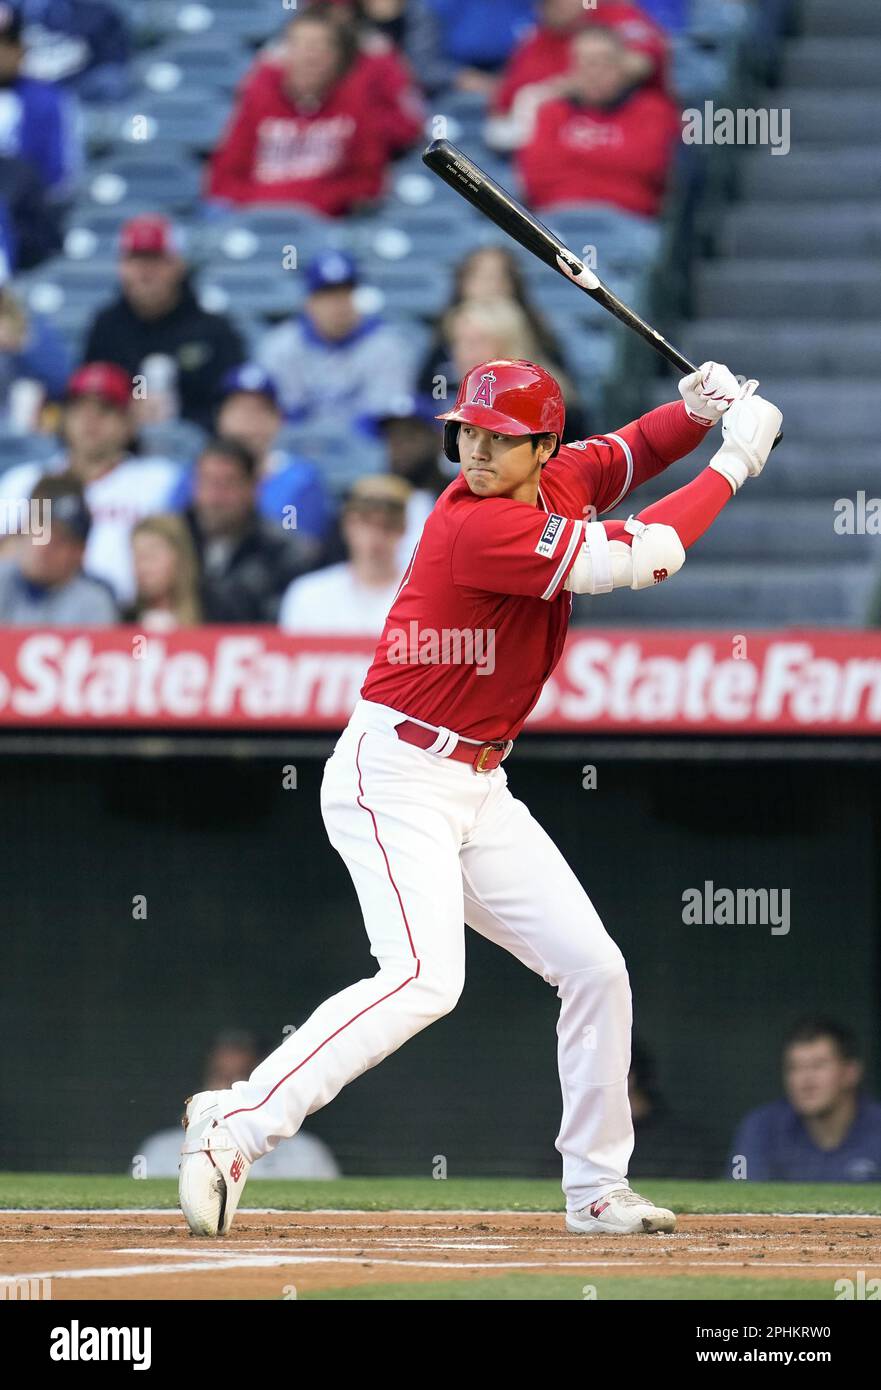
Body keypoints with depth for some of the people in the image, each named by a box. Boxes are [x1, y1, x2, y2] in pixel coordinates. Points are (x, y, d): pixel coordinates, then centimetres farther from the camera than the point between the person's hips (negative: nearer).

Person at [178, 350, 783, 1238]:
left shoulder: (555, 485, 3)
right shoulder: (477, 524, -22)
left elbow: (626, 456, 24)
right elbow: (641, 560, -24)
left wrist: (696, 410, 1)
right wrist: (734, 460, -14)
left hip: (477, 789, 9)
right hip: (394, 774, -9)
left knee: (595, 969, 10)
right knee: (426, 978, -27)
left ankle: (596, 1191, 21)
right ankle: (234, 1125, -26)